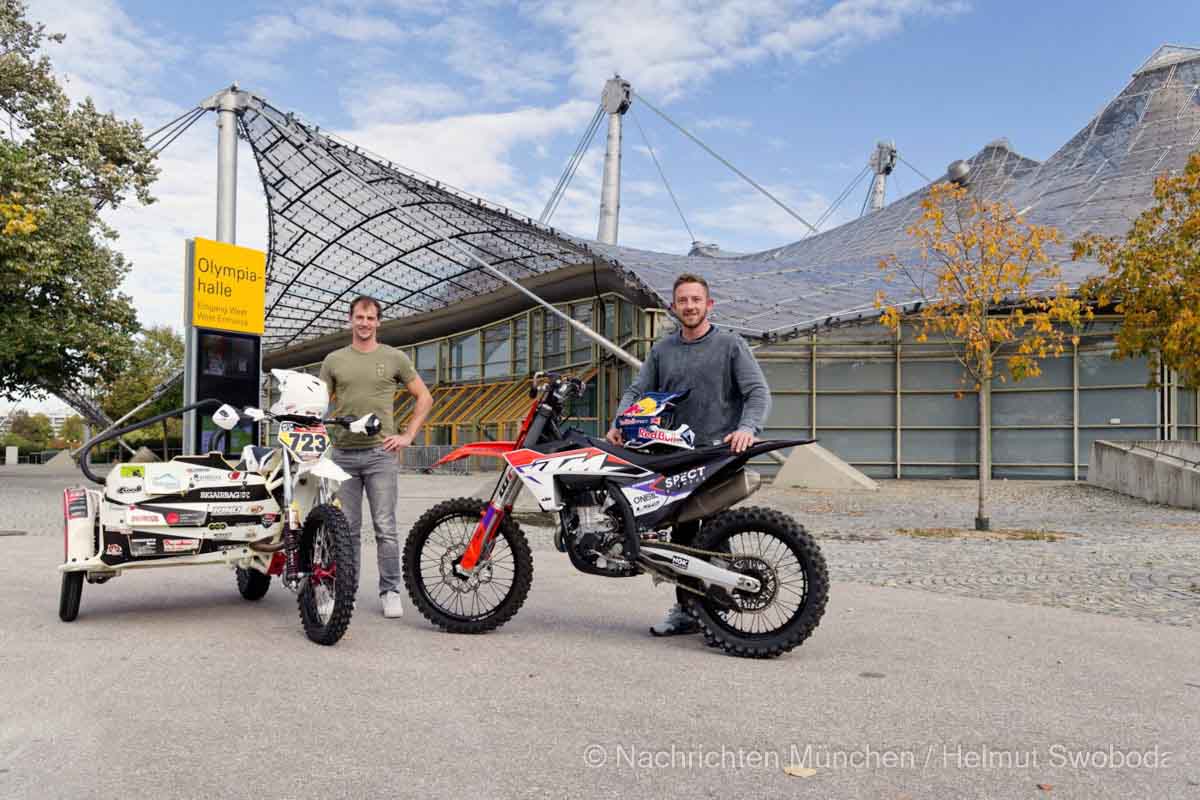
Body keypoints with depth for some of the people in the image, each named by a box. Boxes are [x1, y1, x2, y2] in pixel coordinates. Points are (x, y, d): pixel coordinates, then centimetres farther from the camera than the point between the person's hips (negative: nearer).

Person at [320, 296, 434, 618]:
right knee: (347, 528, 8)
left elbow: (424, 398, 9)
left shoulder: (394, 358, 6)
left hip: (380, 453, -2)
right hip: (342, 453, 2)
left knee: (385, 527, -3)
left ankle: (390, 591, 6)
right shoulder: (334, 360, 12)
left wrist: (408, 436, 2)